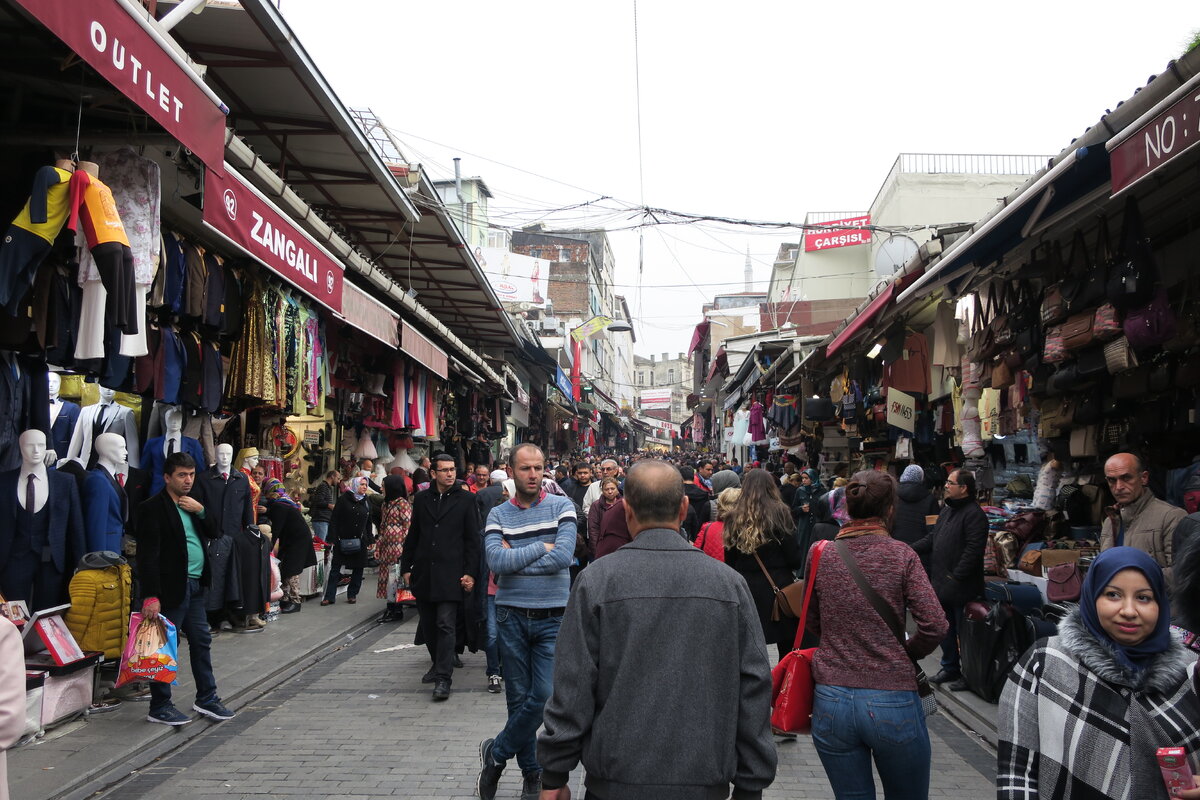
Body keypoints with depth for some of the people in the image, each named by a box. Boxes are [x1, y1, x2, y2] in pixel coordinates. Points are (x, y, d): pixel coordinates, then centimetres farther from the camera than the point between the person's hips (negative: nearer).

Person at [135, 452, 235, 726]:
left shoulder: (193, 504, 13)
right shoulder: (153, 508, -12)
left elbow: (214, 533, 13)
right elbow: (148, 555, -16)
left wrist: (201, 511, -4)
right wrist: (151, 596, -21)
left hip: (195, 585, 8)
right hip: (171, 588, -8)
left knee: (202, 641, 14)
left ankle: (206, 698, 25)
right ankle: (159, 707, 12)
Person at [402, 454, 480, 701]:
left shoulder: (465, 499, 1)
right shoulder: (421, 499, 10)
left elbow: (473, 539, 0)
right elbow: (413, 535, 16)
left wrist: (471, 572, -7)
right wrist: (406, 567, 11)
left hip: (450, 574, -4)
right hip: (423, 574, 4)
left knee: (446, 625, -9)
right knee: (428, 625, 12)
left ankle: (443, 678, -7)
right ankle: (438, 664, 31)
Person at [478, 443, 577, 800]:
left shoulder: (561, 507, -3)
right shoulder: (498, 514, 1)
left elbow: (564, 557, -17)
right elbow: (497, 561, -15)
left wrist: (515, 559, -12)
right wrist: (542, 548, -13)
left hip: (552, 618, -1)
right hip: (513, 616, 1)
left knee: (544, 696, -6)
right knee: (518, 697, 9)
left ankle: (496, 752, 17)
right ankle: (532, 771, 26)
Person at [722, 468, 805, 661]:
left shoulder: (733, 517, 1)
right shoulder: (779, 513, -8)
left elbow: (729, 560, 6)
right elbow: (794, 558, -6)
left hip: (745, 588, 3)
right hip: (778, 587, -2)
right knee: (787, 646, 9)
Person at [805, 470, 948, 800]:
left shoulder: (820, 554, 0)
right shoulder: (902, 555, -6)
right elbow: (934, 625, -11)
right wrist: (908, 653, 7)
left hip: (831, 702, 2)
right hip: (893, 703, -2)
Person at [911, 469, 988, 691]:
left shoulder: (974, 514, -16)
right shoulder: (947, 511, 15)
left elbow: (973, 550, -23)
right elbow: (932, 538, 20)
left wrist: (956, 577, -23)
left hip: (961, 588, -9)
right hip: (941, 585, 9)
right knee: (945, 629, 19)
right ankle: (950, 668, 32)